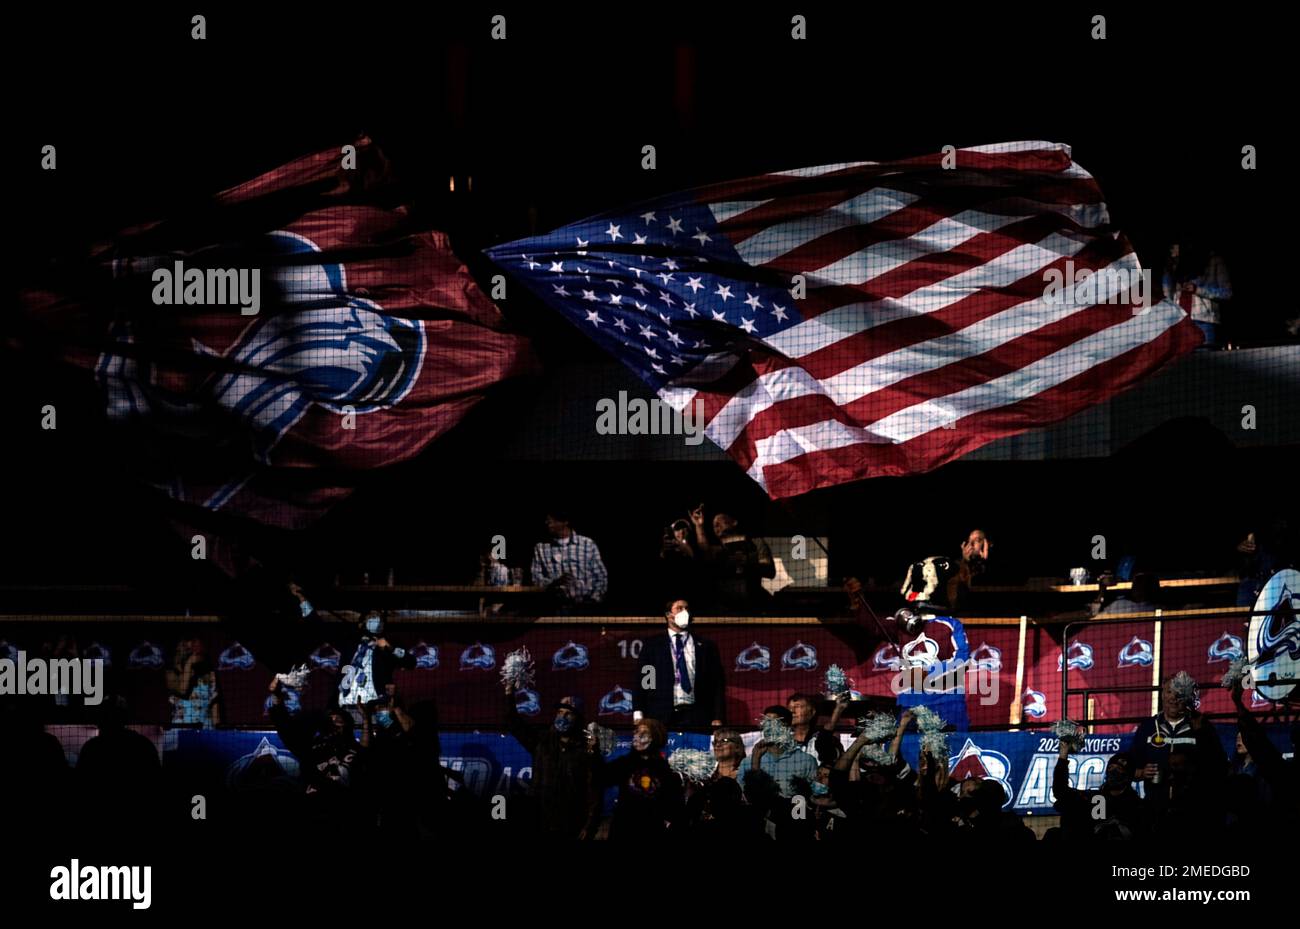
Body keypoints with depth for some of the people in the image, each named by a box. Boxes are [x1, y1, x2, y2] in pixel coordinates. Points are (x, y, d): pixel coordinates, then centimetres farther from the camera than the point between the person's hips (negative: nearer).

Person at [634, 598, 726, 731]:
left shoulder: (706, 647, 15)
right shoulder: (652, 645, 14)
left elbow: (717, 685, 12)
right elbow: (641, 681, 9)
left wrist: (717, 718, 2)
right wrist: (638, 714, -2)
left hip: (695, 719, 0)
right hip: (661, 717, 0)